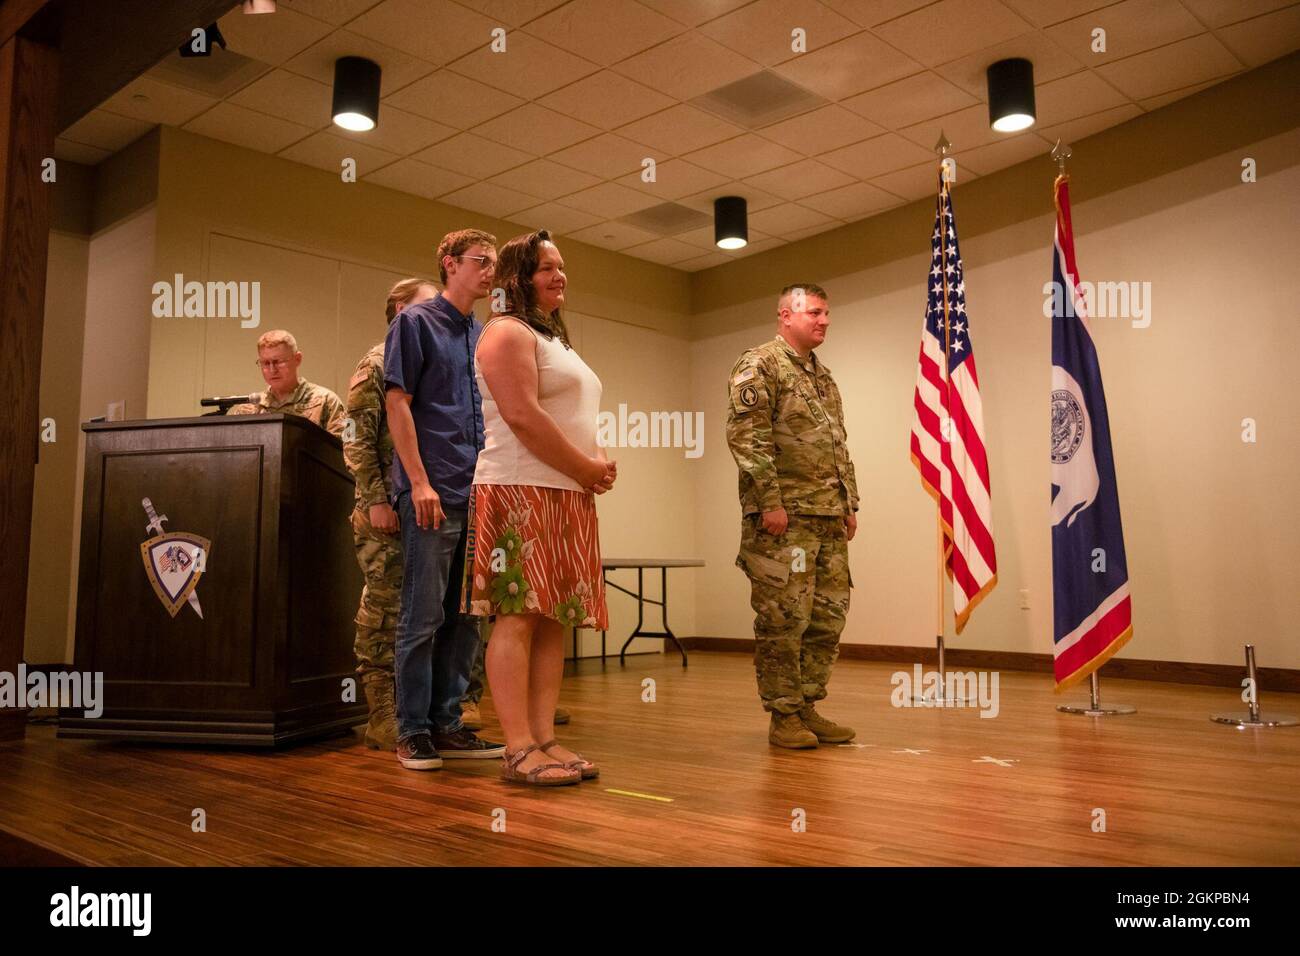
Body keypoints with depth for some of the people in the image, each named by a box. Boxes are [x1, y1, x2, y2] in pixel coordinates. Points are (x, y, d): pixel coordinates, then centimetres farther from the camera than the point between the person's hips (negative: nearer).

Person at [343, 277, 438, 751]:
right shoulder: (377, 364, -2)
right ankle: (383, 718, 3)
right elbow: (357, 439, -10)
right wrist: (376, 500, -17)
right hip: (388, 511, -7)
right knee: (383, 610, -3)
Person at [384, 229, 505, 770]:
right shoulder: (416, 322, 1)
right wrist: (420, 481, -15)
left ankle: (447, 724, 18)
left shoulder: (485, 337, 19)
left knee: (464, 617, 9)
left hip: (479, 495, 7)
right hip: (433, 492, -6)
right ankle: (413, 732, 8)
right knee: (424, 616, -2)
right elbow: (397, 403, -7)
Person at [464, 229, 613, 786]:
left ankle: (545, 739, 7)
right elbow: (522, 415, -15)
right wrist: (587, 468, -11)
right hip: (521, 490, -9)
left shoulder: (557, 340, 27)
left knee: (555, 619, 4)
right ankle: (519, 749, -8)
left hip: (567, 497, 9)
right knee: (518, 617, -10)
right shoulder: (508, 332, -2)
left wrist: (597, 465, 7)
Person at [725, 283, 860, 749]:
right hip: (785, 517, -8)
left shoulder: (823, 375, 22)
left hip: (829, 519, 9)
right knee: (784, 618, -5)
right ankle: (784, 716, 6)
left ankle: (808, 707, 20)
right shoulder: (759, 365, -4)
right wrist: (770, 501, -20)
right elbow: (745, 436, -15)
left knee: (829, 616, 9)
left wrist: (849, 503, 17)